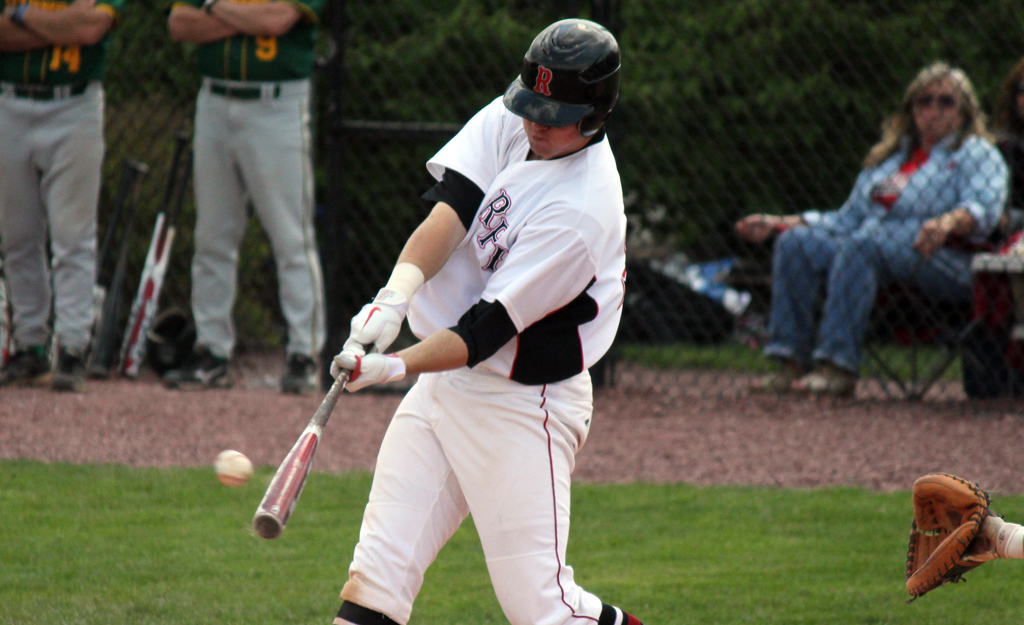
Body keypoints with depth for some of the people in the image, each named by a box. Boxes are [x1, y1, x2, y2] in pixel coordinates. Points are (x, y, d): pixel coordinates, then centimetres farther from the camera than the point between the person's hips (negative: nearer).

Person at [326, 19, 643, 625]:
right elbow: (451, 211, -12)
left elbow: (486, 330, -24)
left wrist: (395, 367, -34)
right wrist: (398, 292, -29)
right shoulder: (507, 123, -1)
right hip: (443, 383, 7)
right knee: (376, 576, 0)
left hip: (523, 406, -7)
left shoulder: (582, 209, -23)